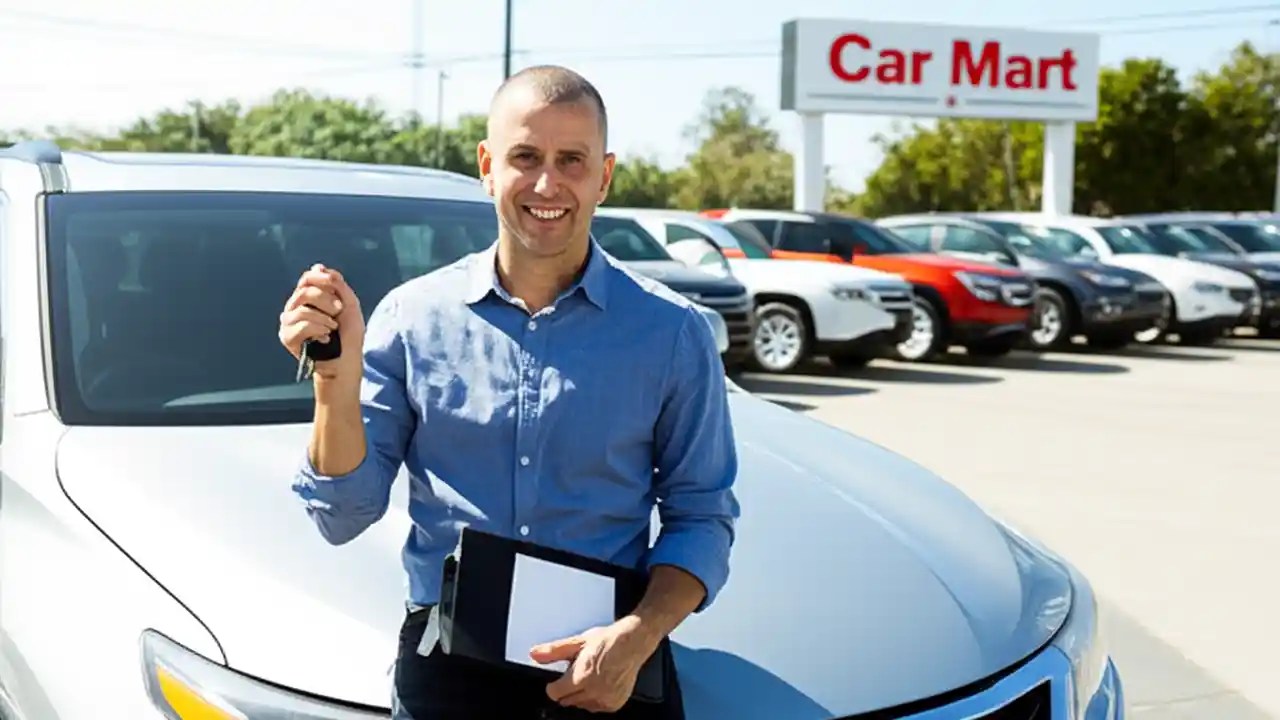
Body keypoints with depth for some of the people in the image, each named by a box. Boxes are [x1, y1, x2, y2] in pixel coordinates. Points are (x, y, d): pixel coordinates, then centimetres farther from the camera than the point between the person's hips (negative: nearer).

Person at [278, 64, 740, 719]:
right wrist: (337, 381, -15)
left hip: (608, 665, 0)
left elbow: (701, 516, 2)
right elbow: (345, 516, 0)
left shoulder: (671, 333, -1)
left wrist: (638, 636, -15)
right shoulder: (412, 316, 0)